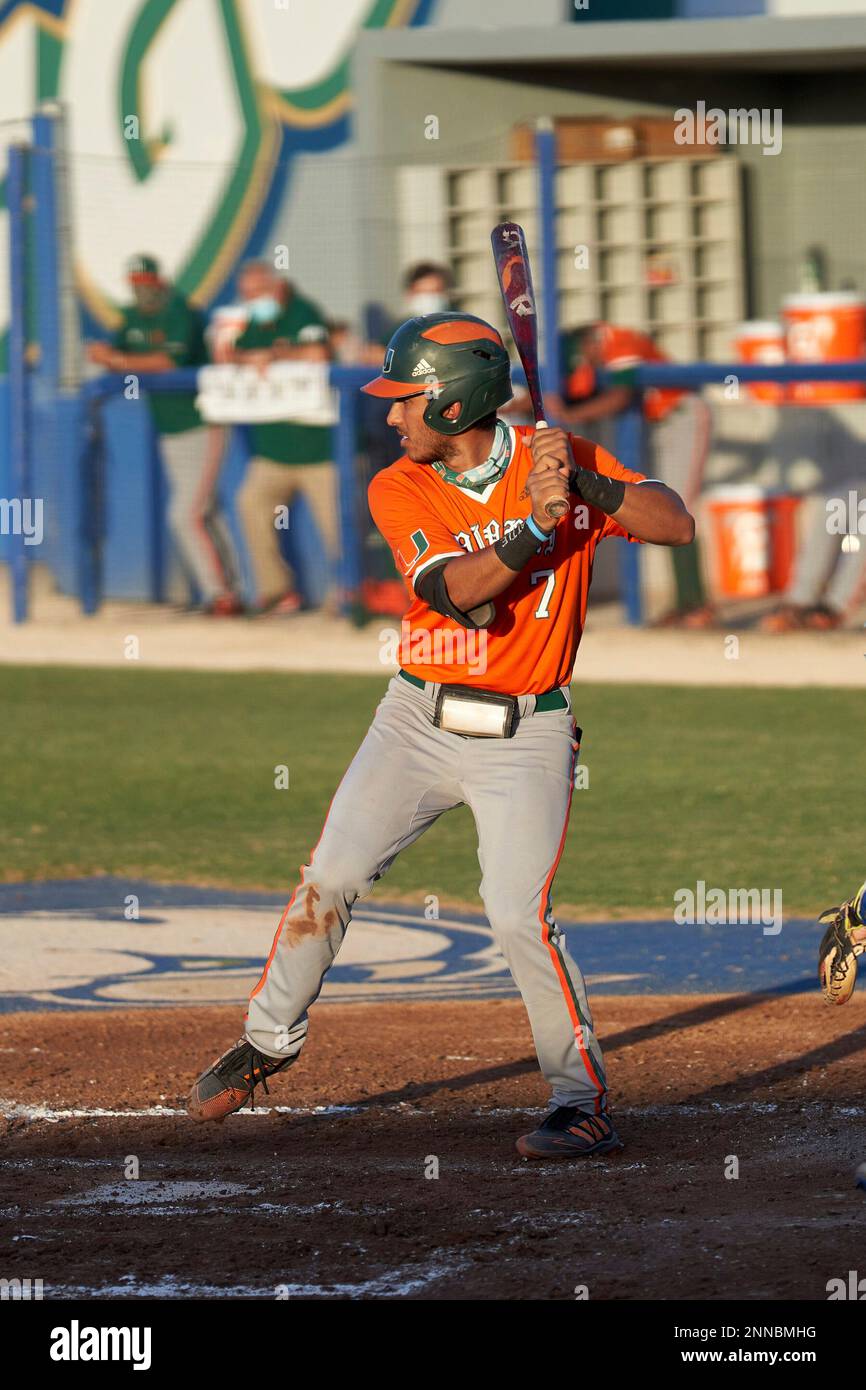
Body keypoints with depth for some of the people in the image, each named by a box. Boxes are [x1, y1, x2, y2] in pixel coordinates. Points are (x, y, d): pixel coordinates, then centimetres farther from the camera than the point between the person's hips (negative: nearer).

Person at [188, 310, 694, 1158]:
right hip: (418, 723, 3)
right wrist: (536, 524, -35)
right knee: (329, 879, 3)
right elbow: (460, 592, -21)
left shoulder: (557, 460, -7)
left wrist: (586, 485, -27)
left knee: (520, 917, -15)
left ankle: (584, 1103, -4)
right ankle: (269, 1040, 25)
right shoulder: (399, 492, -6)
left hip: (525, 737, -3)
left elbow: (677, 525, -14)